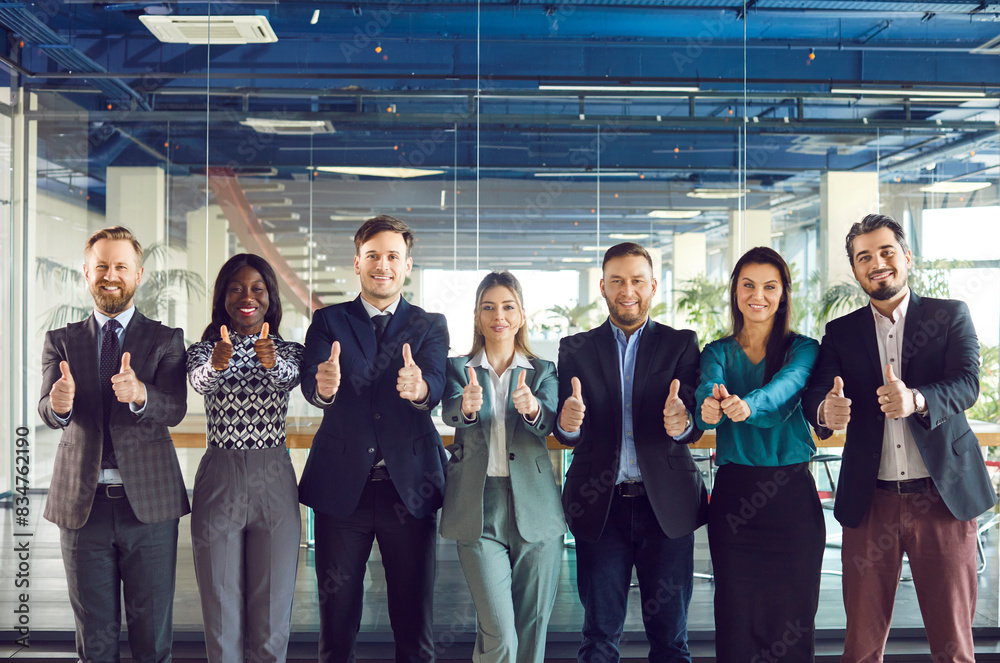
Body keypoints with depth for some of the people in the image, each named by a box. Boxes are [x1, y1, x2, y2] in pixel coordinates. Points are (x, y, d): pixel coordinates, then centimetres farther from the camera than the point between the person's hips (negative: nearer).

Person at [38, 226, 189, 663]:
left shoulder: (166, 340, 4)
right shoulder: (61, 341, 9)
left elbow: (174, 411, -10)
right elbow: (49, 412, -5)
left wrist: (140, 395, -33)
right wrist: (57, 405, -31)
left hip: (148, 502, -1)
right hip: (83, 504, 1)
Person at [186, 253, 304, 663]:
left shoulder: (288, 351, 5)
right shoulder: (204, 350, 3)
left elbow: (290, 377, -19)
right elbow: (200, 382, -20)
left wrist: (271, 361, -43)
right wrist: (217, 364, -44)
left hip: (275, 481, 1)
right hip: (219, 480, 0)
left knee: (273, 610, 7)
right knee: (221, 609, 5)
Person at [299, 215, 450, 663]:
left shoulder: (430, 326, 8)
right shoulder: (328, 322, 8)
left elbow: (437, 387, -10)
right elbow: (310, 382, -10)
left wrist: (419, 388, -34)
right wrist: (324, 387, -34)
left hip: (410, 487, 0)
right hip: (342, 487, 0)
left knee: (415, 622, 4)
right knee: (337, 617, 8)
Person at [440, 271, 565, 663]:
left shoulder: (541, 371, 9)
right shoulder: (459, 369, 7)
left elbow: (548, 422, -10)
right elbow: (450, 413, -13)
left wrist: (532, 407, -34)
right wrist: (466, 406, -37)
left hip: (534, 509, 2)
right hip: (479, 510, -1)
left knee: (532, 629, 7)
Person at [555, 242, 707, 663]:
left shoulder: (681, 344, 4)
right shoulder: (576, 349, 6)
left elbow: (695, 424, -7)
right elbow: (568, 433, -2)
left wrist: (681, 423, -31)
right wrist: (568, 423, -27)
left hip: (666, 504, 0)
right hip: (600, 506, 1)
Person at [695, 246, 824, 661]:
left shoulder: (802, 350, 3)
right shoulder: (718, 353, 8)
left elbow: (788, 383, -20)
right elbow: (708, 388, -14)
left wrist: (747, 405, -41)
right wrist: (709, 405, -39)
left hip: (793, 495, -1)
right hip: (733, 494, 1)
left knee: (793, 615, 3)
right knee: (735, 616, 4)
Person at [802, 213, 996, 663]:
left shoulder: (951, 316, 5)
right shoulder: (841, 332, 9)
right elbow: (814, 393, -4)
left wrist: (917, 400, -32)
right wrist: (827, 411, -29)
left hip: (943, 496, -1)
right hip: (870, 502, 2)